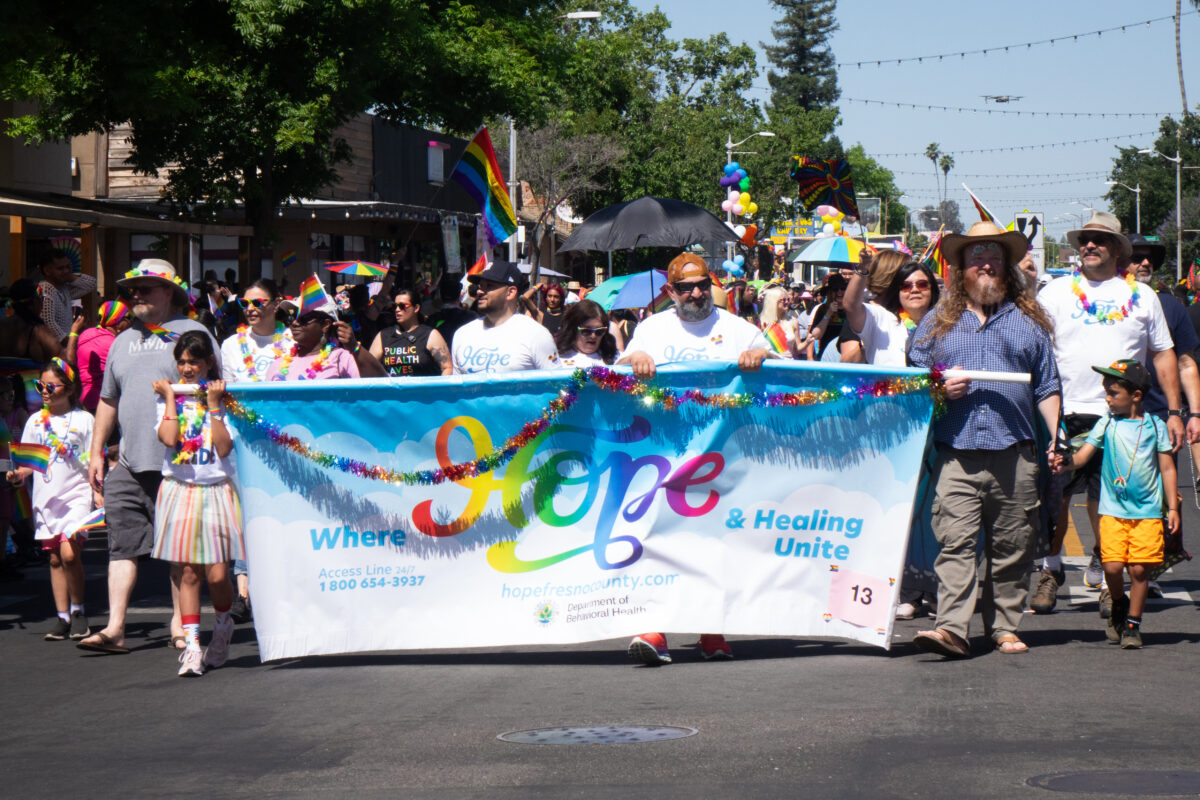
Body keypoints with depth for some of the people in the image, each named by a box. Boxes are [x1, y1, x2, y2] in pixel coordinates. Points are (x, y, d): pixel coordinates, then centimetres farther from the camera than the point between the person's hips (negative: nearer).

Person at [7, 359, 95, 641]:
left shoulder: (83, 419, 2)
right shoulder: (35, 421, 11)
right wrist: (17, 475, -5)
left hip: (76, 494, -4)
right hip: (46, 497, 4)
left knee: (69, 553, -17)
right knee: (55, 558, 5)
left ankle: (78, 610, 0)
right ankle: (62, 618, 10)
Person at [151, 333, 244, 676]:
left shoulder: (223, 396, 3)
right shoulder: (169, 398, 7)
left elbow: (224, 447, -9)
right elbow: (169, 438, -12)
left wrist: (213, 404, -10)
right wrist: (170, 398, -6)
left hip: (216, 490, -1)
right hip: (179, 489, 1)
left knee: (217, 573, -5)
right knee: (188, 572, -2)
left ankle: (224, 626, 22)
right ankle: (192, 643, 2)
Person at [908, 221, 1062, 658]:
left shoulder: (1028, 321, 16)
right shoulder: (937, 322, 15)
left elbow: (1047, 388, 15)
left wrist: (1057, 438, 4)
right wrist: (940, 389, -4)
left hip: (1014, 453, 1)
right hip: (956, 453, -1)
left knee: (1010, 546, 4)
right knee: (956, 543, -12)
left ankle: (1004, 627, 13)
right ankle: (951, 628, -19)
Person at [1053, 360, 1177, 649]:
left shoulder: (1155, 426, 4)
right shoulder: (1107, 424, 6)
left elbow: (1167, 468, 7)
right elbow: (1083, 455, -1)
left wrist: (1172, 507, 4)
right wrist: (1066, 461, -23)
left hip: (1147, 512, -1)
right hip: (1112, 510, 1)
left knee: (1139, 568, -4)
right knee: (1112, 566, -9)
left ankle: (1133, 624, 11)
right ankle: (1119, 607, 20)